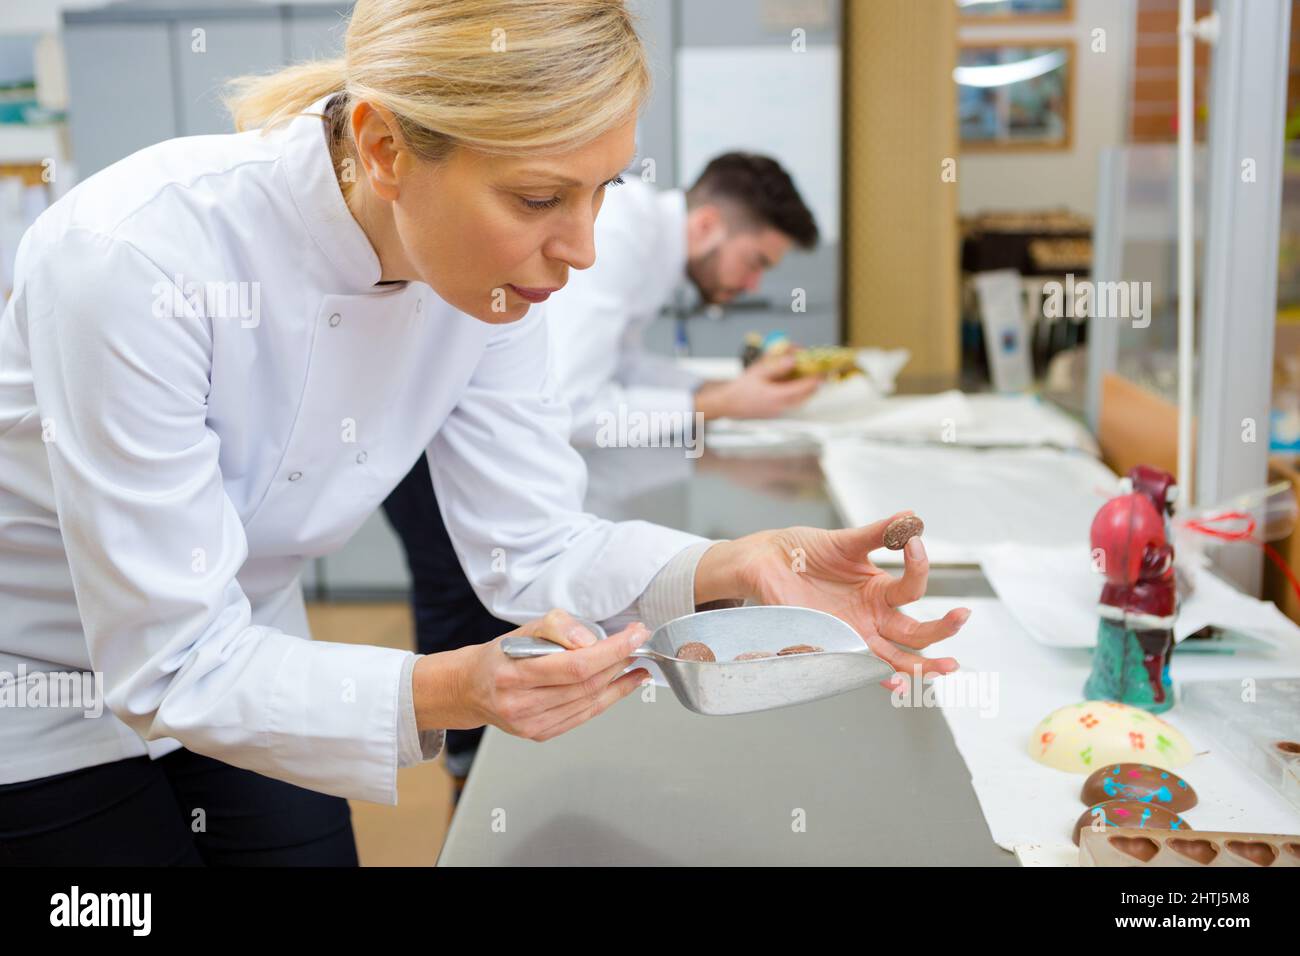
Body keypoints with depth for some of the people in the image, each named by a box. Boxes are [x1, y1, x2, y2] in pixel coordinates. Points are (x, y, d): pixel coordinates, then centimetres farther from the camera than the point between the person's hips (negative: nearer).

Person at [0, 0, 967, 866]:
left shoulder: (489, 269, -17)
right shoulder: (139, 256, -34)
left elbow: (530, 546, -11)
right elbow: (171, 666, -29)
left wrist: (737, 568, -27)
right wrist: (448, 693, -43)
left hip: (242, 665, 4)